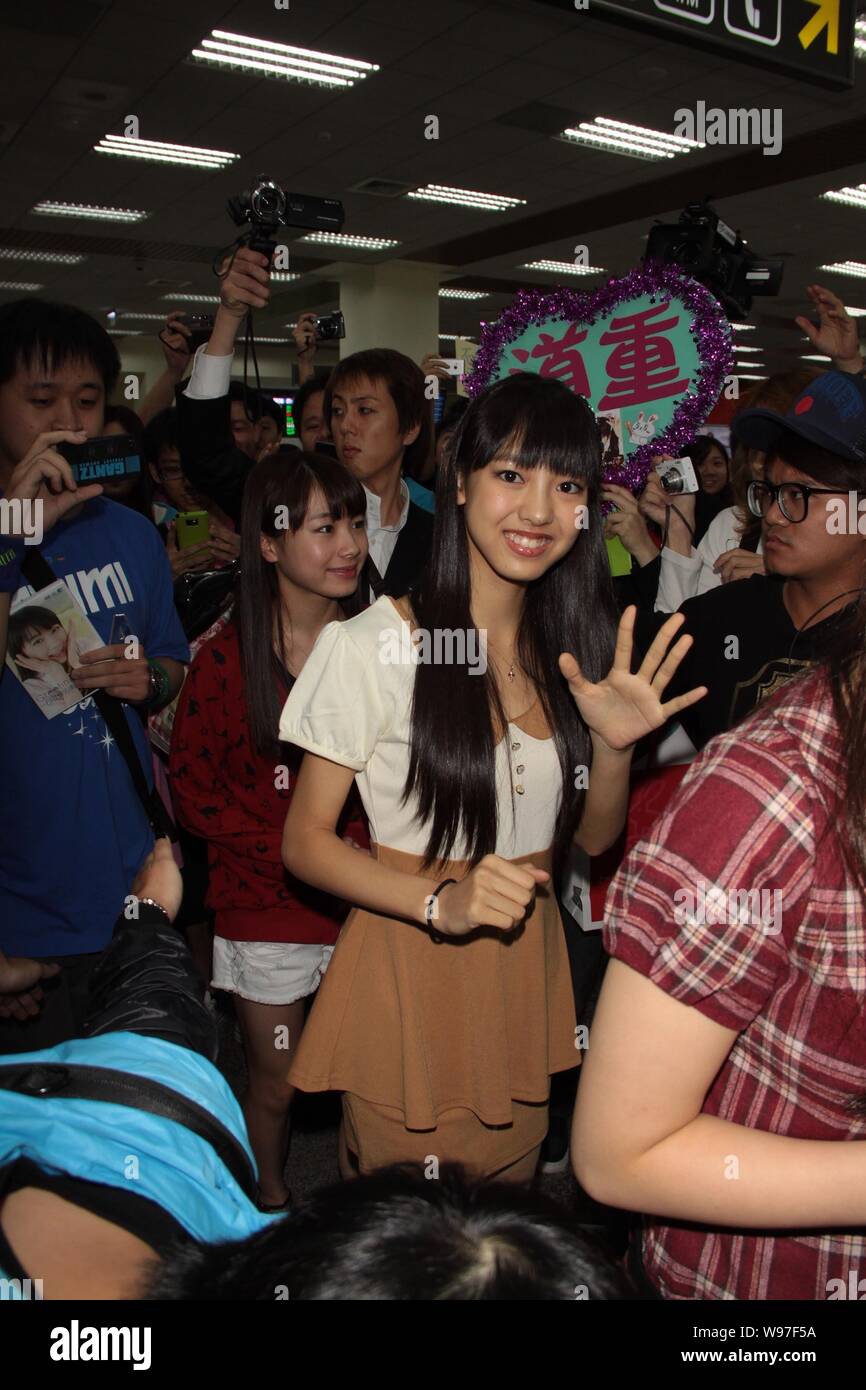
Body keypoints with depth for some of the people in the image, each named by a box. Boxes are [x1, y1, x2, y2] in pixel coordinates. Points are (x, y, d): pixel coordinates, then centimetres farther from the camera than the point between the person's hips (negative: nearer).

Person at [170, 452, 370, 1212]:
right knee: (275, 1083, 15)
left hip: (366, 900, 2)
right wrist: (289, 853, -14)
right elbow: (193, 785, -5)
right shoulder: (228, 658, -10)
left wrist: (365, 851, -10)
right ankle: (272, 1206, 43)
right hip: (267, 910, -1)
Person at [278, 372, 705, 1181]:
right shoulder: (375, 644, -16)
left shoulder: (571, 647, 1)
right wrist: (439, 901, -27)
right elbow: (304, 842, -12)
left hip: (525, 972, 5)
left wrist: (614, 746, -14)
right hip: (407, 975, -5)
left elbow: (593, 840, 6)